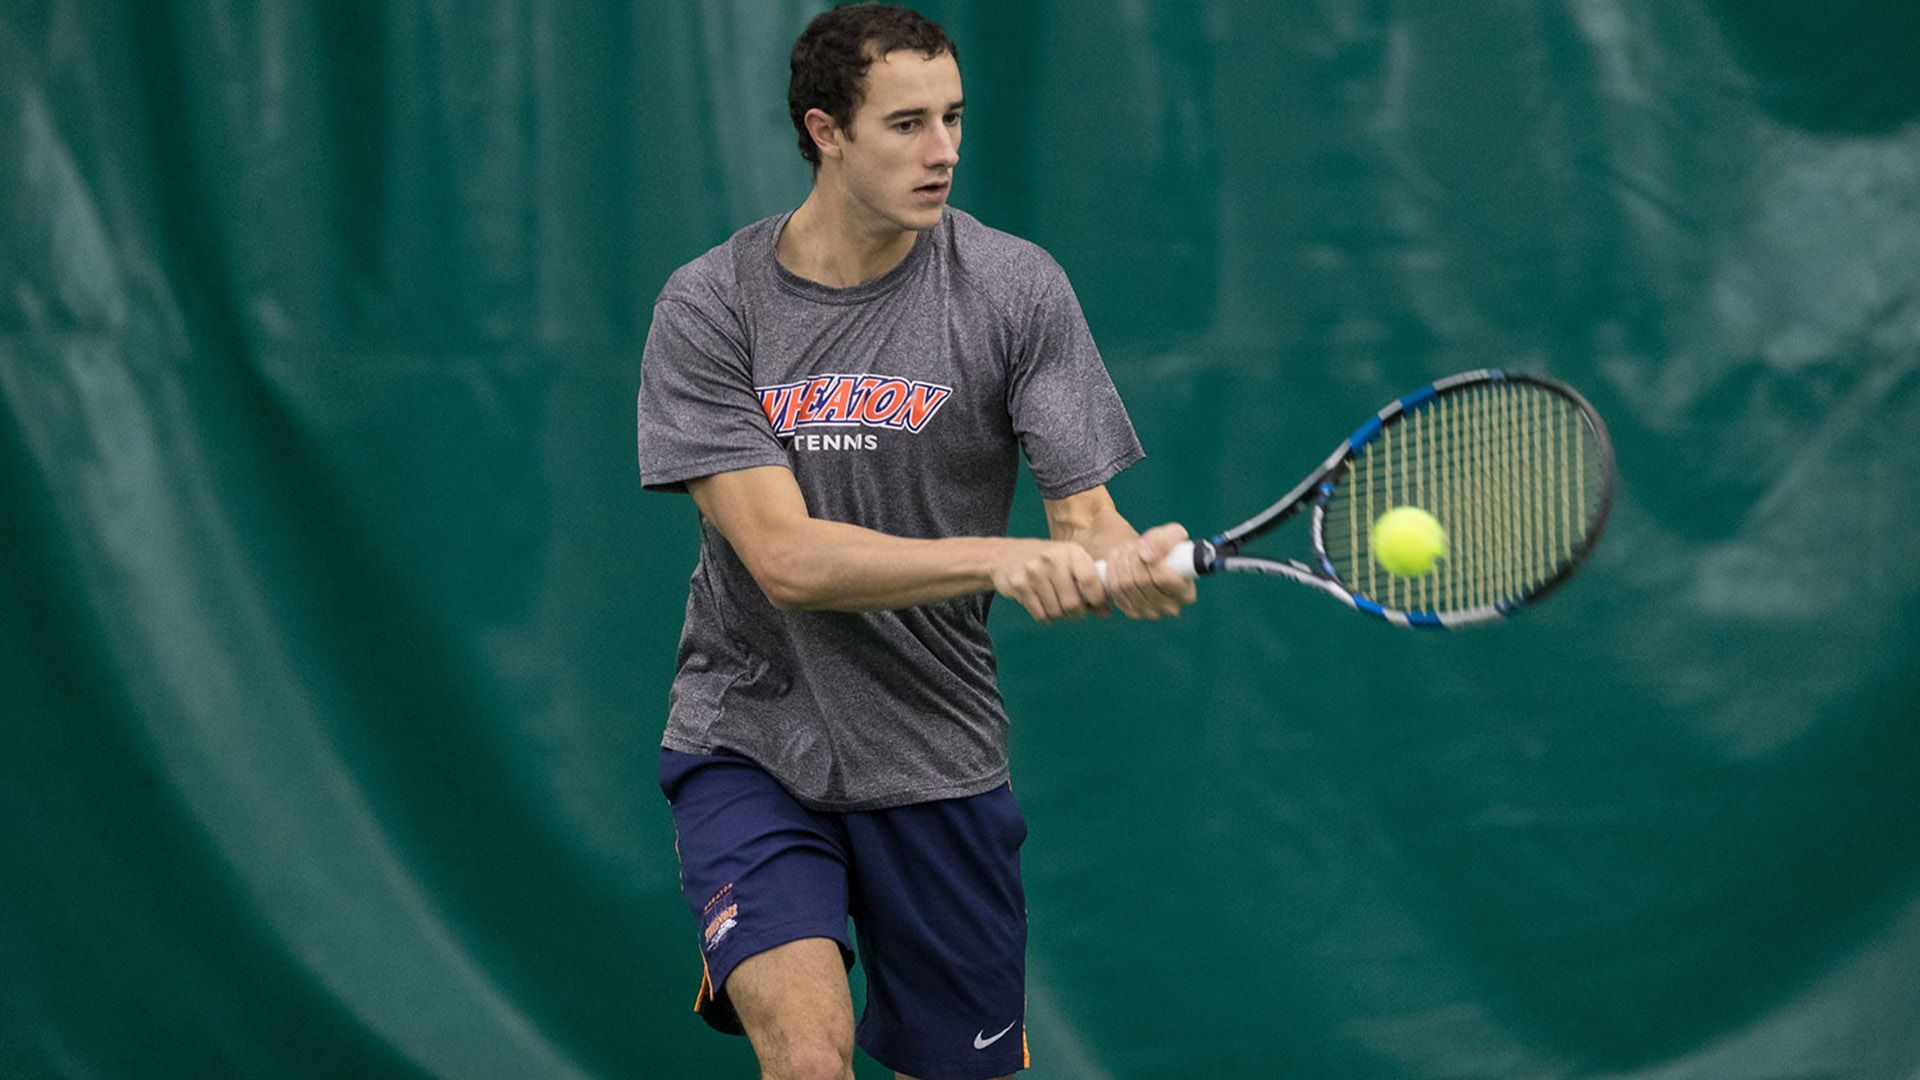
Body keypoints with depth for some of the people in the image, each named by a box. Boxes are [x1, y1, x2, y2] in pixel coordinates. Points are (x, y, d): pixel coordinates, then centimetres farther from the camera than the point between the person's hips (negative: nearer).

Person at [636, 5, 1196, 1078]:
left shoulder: (1015, 286, -5)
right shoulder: (710, 307, -8)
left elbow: (1084, 519, -9)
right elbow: (786, 558, -17)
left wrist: (1134, 566, -34)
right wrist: (997, 558, -31)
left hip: (937, 757, 2)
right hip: (750, 738, -2)